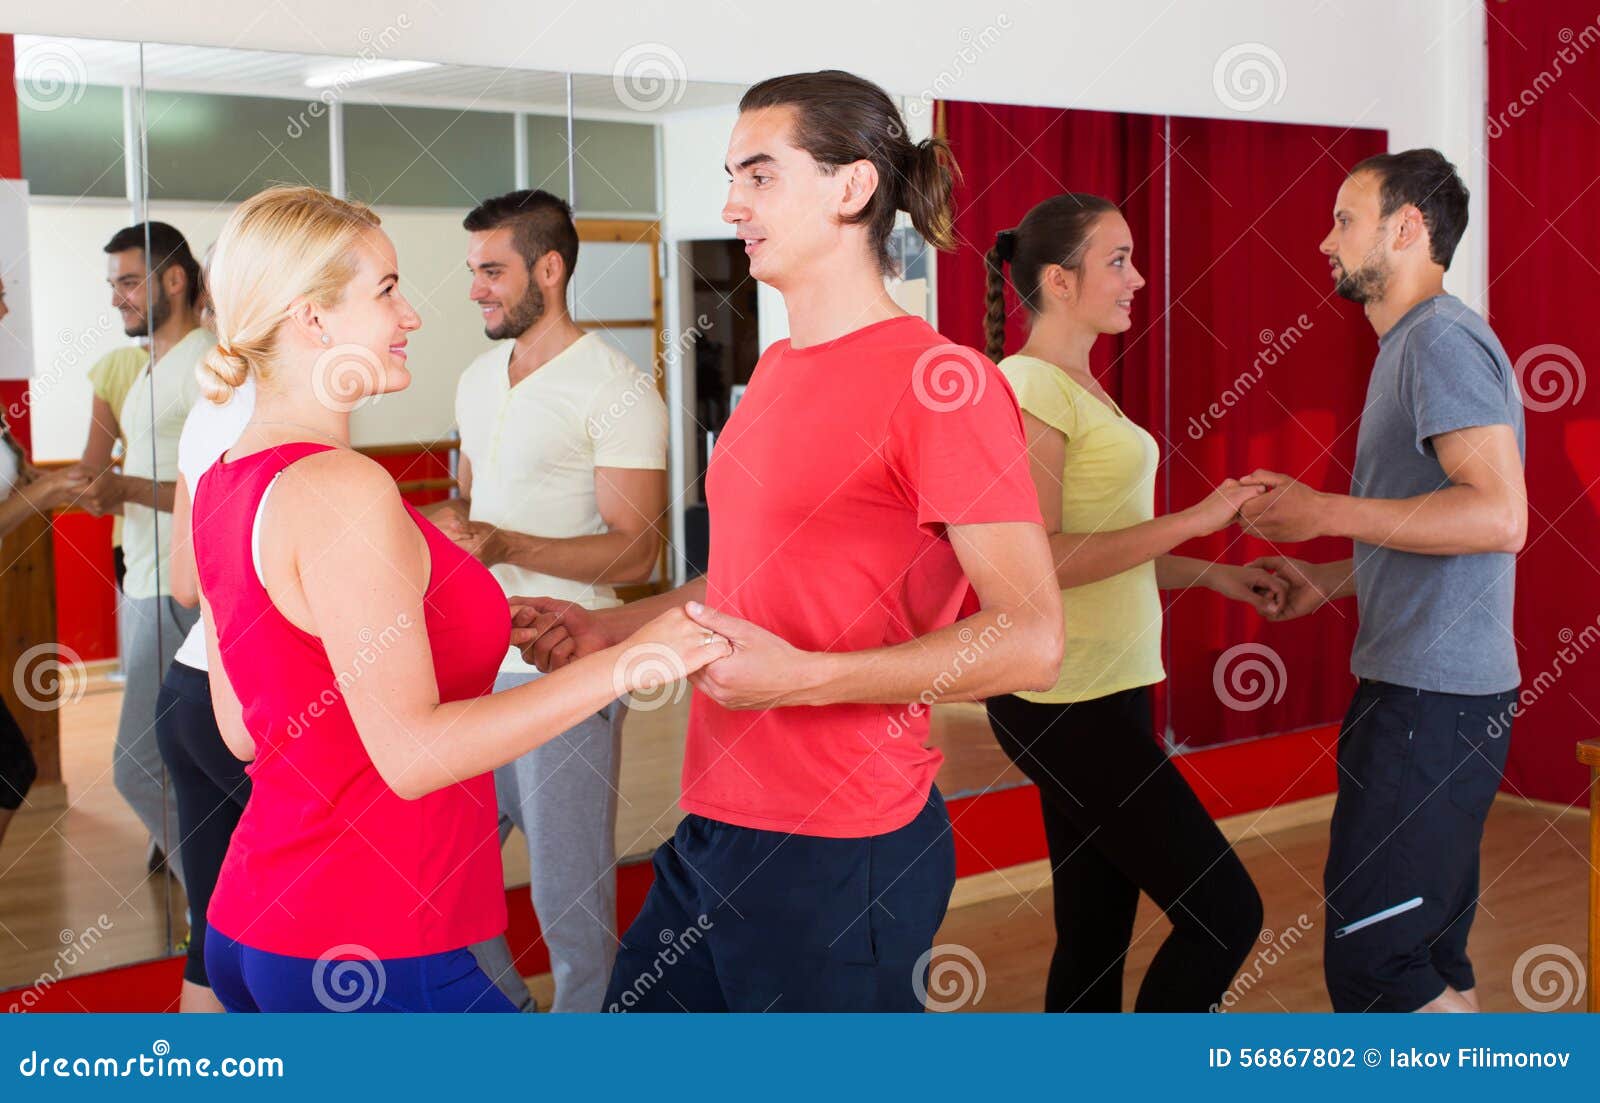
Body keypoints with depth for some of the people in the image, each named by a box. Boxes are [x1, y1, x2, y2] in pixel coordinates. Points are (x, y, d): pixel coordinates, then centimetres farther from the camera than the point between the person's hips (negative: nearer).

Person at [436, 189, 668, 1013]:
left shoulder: (616, 390, -11)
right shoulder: (478, 378, 13)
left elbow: (635, 551, -15)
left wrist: (504, 545, -26)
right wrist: (443, 524, 3)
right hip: (475, 664, 8)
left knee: (570, 901, 2)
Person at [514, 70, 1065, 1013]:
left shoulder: (942, 383, -14)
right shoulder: (776, 373, 14)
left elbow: (1031, 641, -19)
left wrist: (805, 676, -24)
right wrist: (609, 628, 11)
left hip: (839, 858, -8)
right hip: (714, 831, 8)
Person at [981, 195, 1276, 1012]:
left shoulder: (1079, 386, 16)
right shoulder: (1029, 386, -13)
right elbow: (1036, 560, -21)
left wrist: (1217, 576, 12)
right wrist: (1193, 519, -19)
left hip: (1108, 690, 9)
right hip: (1064, 701, -9)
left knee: (1096, 936, 13)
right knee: (1225, 913, -5)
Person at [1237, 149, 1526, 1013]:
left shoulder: (1442, 338, -12)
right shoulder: (1415, 344, 20)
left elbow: (1498, 514, -24)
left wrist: (1324, 513, -18)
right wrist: (1329, 582, 15)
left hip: (1433, 701, -10)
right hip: (1419, 690, 10)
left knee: (1369, 959, -9)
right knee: (1430, 957, 15)